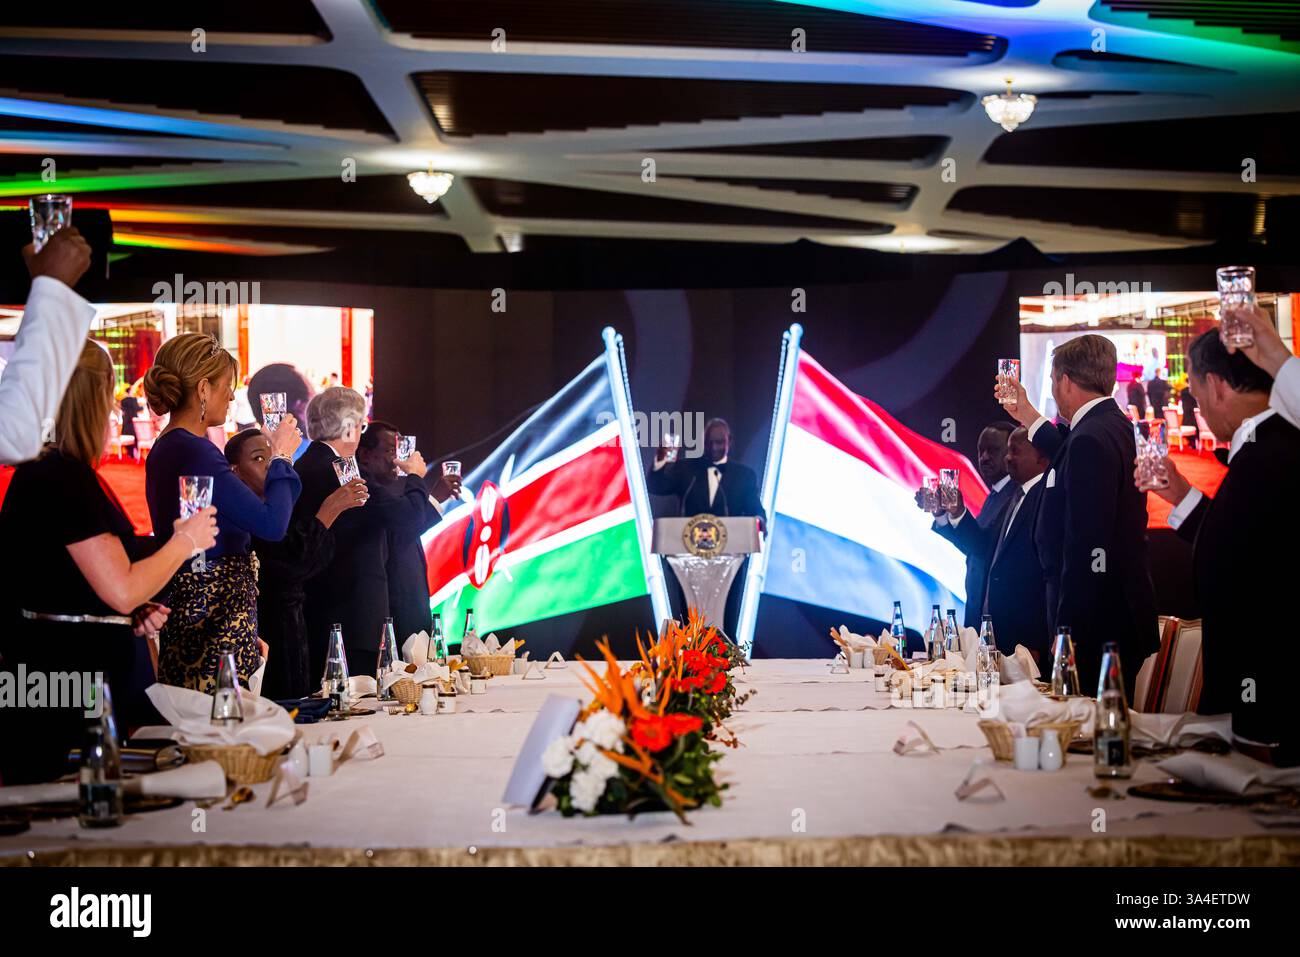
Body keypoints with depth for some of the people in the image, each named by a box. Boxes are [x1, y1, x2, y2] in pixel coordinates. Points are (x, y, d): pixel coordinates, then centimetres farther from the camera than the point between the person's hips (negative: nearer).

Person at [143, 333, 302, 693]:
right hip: (217, 619, -10)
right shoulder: (195, 451, -15)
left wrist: (246, 632, 24)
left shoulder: (164, 450, 16)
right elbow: (273, 523, -19)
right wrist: (281, 457, -2)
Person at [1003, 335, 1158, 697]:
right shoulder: (1117, 426, 12)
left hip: (1096, 627, -10)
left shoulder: (1091, 439, -19)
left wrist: (1067, 632, -23)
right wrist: (1028, 417, 41)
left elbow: (1087, 544, -24)